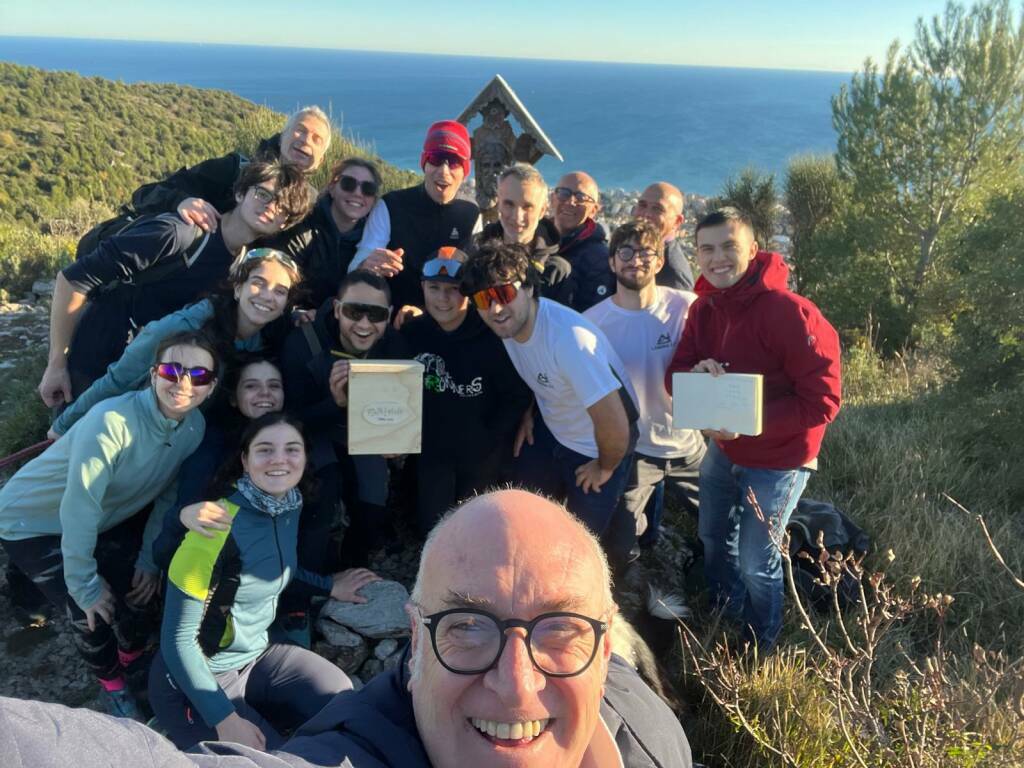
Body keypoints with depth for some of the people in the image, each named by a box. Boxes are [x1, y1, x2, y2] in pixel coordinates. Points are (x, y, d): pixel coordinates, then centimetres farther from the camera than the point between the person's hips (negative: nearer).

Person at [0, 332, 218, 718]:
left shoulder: (194, 427, -15)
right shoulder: (112, 422, -36)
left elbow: (170, 494, -2)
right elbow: (78, 513, -31)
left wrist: (150, 558, -2)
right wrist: (84, 587, -20)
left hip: (107, 520, 6)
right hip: (33, 523, -6)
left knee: (138, 585, 2)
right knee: (92, 613, -10)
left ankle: (134, 654, 36)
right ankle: (111, 680, 22)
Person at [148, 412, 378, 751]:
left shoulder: (292, 506, -5)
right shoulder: (217, 527, -27)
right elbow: (178, 639, -21)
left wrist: (328, 586, 14)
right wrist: (225, 719, -23)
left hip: (257, 656, 6)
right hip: (196, 679, -6)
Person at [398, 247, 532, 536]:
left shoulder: (492, 336, -17)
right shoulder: (411, 333, -6)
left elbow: (519, 396, -11)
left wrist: (490, 437, -14)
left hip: (484, 453, -2)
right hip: (432, 449, 2)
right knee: (431, 529, 6)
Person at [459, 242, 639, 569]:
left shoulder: (569, 337, -39)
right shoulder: (509, 321, -15)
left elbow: (615, 423, -37)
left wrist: (605, 468, -20)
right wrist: (528, 413, 6)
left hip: (600, 447, -7)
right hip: (551, 431, 7)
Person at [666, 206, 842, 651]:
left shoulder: (790, 312, -26)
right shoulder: (704, 308, -4)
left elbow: (822, 402, -25)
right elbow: (674, 374, -2)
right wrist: (697, 374, -25)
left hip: (776, 460, -7)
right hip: (721, 449, 7)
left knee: (755, 563, 6)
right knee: (713, 540, 24)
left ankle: (761, 648, 35)